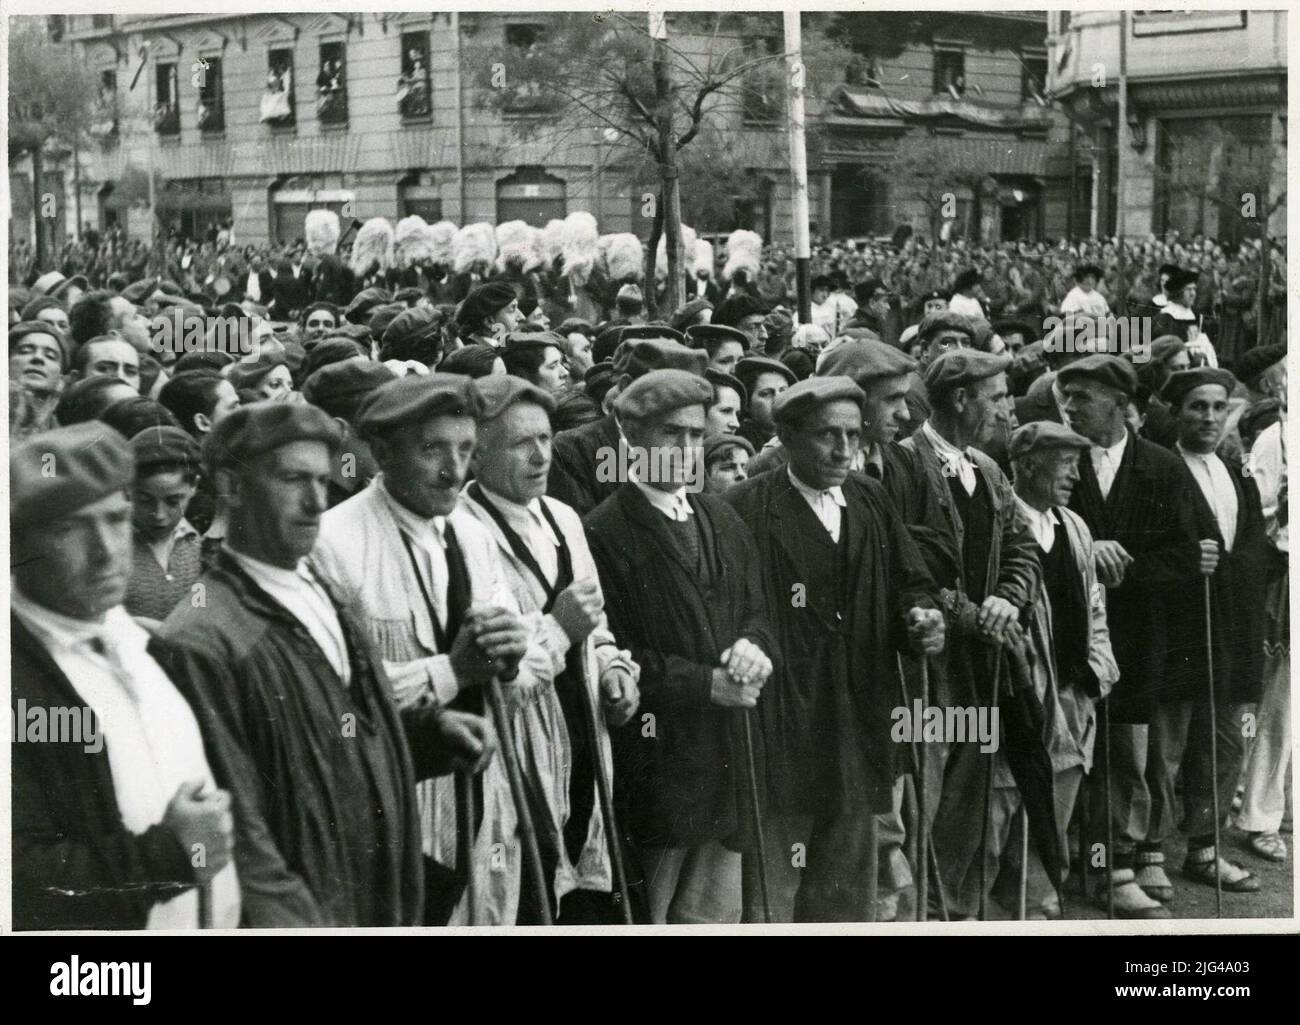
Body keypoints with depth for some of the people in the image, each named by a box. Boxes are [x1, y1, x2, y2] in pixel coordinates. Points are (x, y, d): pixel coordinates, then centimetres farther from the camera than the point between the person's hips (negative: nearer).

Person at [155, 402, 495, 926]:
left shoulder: (318, 594, 7)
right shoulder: (203, 641, -19)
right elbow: (237, 835, -20)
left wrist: (430, 726, 3)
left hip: (384, 900, 8)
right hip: (308, 914, -8)